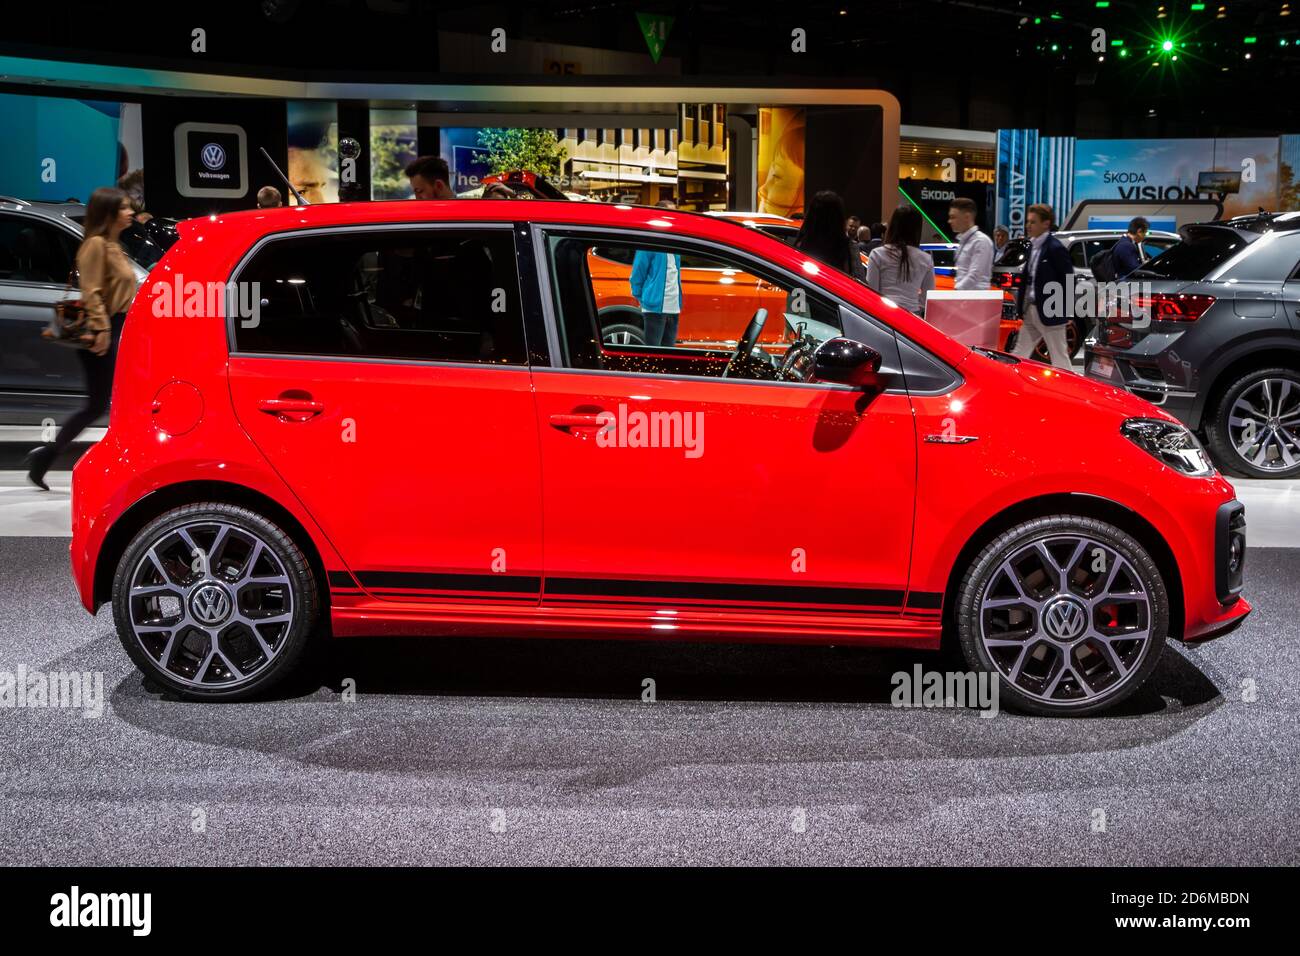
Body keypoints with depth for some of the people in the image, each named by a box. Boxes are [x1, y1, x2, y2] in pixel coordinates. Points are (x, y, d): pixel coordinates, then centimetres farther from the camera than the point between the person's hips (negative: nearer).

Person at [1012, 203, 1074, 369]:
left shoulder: (1055, 248, -14)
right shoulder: (1033, 245, 11)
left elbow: (1069, 281, -14)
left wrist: (1064, 311, -15)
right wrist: (1021, 303, 8)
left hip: (1050, 313, -9)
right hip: (1031, 311, 9)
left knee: (1059, 357, 1)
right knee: (1019, 353, 12)